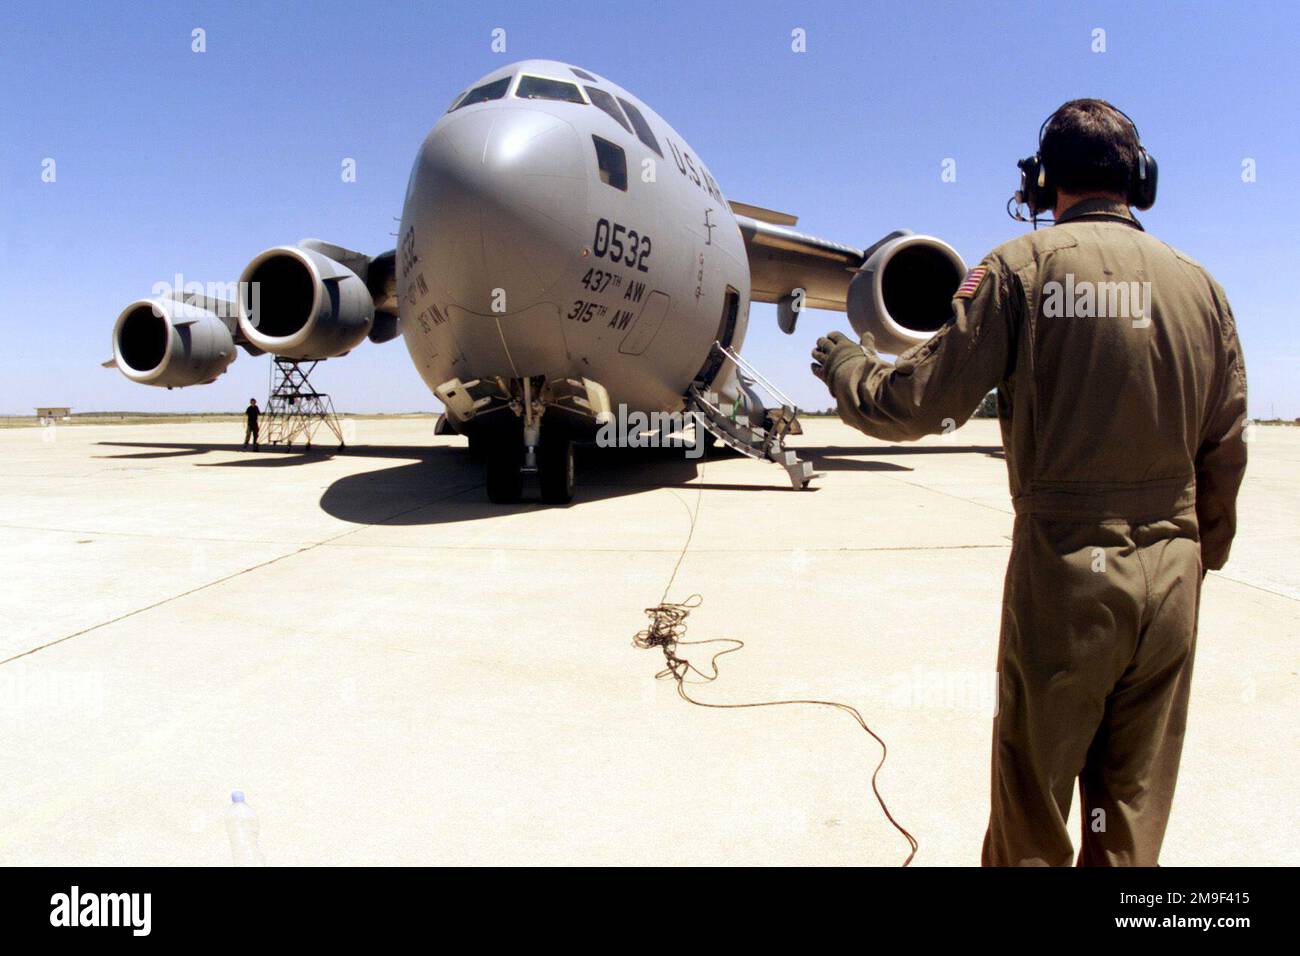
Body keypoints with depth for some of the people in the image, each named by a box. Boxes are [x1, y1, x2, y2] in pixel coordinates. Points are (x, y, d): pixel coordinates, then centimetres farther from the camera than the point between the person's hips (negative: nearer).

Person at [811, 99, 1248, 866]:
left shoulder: (1026, 266, -8)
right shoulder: (1199, 284, 7)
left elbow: (917, 403, -10)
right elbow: (1225, 452, 9)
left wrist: (845, 363, 9)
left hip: (1064, 568, -5)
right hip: (1170, 574, 5)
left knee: (1032, 814, 11)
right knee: (1134, 818, 17)